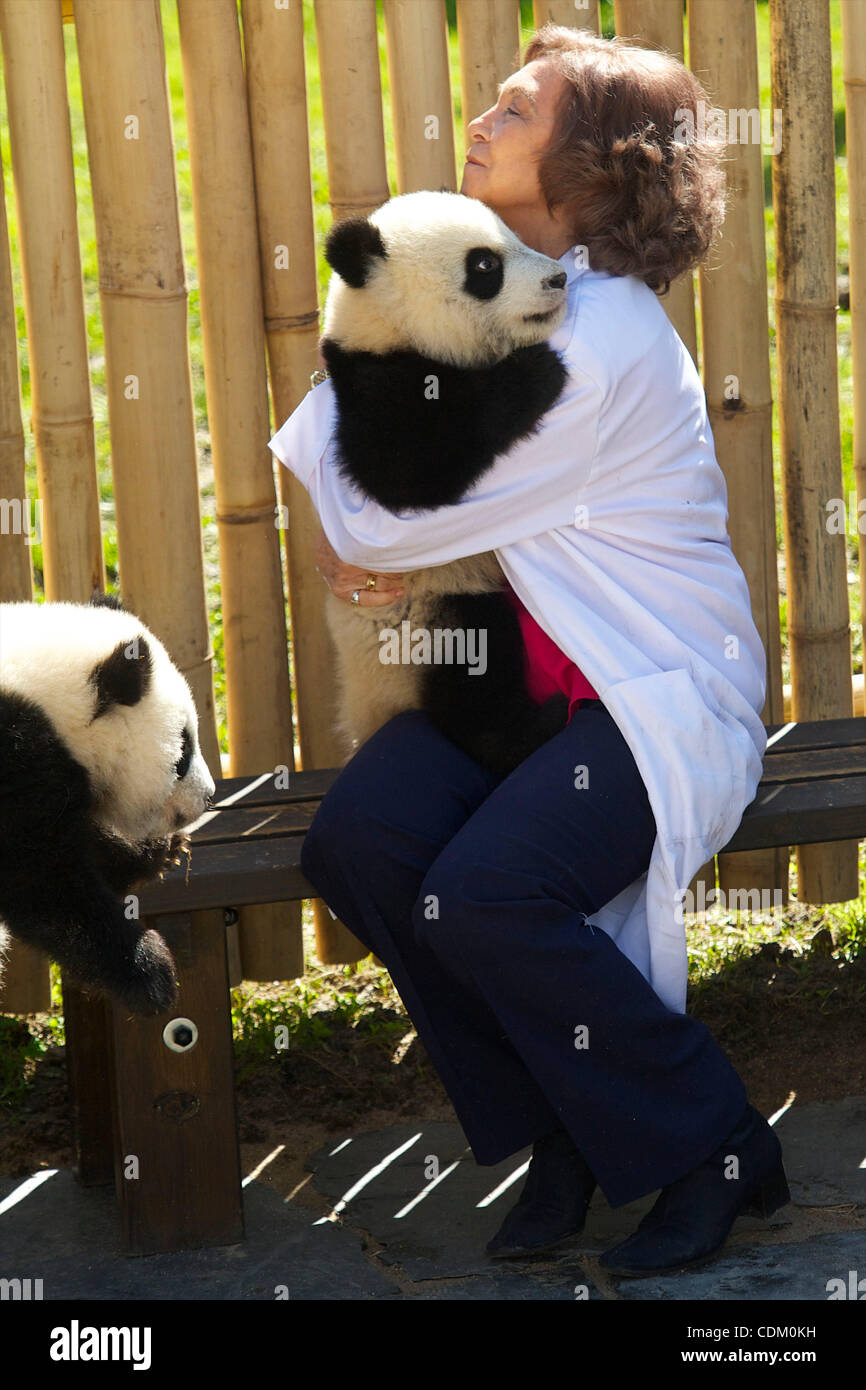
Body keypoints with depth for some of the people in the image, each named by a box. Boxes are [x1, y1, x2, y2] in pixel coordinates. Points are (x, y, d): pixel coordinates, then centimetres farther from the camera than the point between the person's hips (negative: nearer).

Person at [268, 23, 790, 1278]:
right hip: (527, 673, 8)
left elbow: (386, 526, -19)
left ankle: (714, 1150, -6)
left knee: (484, 895, -28)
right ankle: (556, 1131, 0)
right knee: (360, 841, -17)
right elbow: (334, 433, 17)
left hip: (660, 700, -8)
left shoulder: (598, 342, -22)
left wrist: (353, 527, 2)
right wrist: (342, 522, -4)